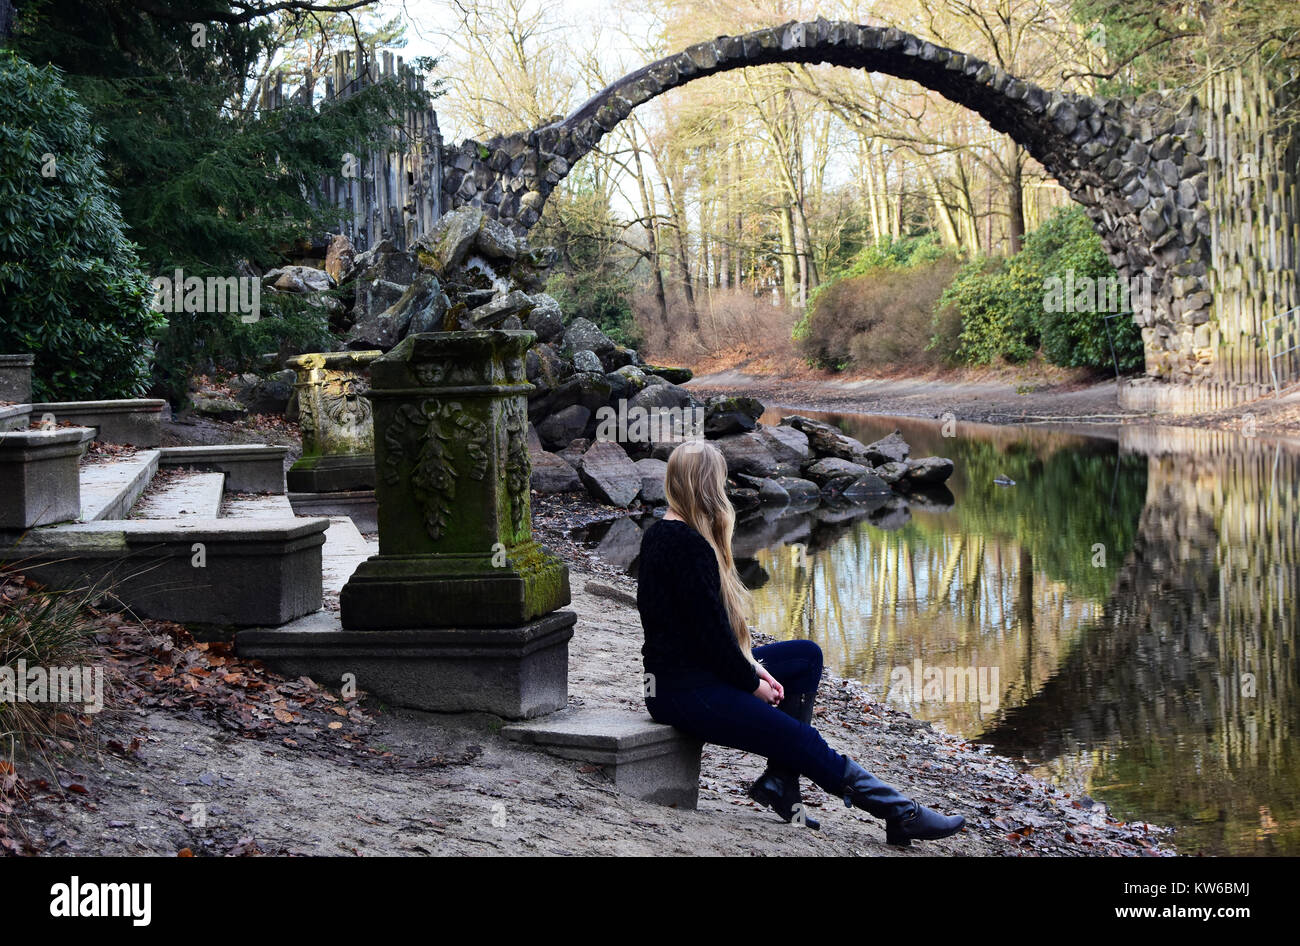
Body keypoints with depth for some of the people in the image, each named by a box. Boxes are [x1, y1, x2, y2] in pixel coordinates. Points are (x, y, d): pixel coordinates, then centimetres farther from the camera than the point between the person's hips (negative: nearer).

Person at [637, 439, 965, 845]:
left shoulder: (663, 533, 12)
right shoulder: (687, 544, -20)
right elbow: (710, 632, -21)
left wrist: (751, 667, 5)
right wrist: (752, 682, -7)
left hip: (701, 669, 11)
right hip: (684, 689, -11)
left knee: (807, 656, 16)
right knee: (800, 739, -11)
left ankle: (779, 781, 5)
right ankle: (902, 815, -3)